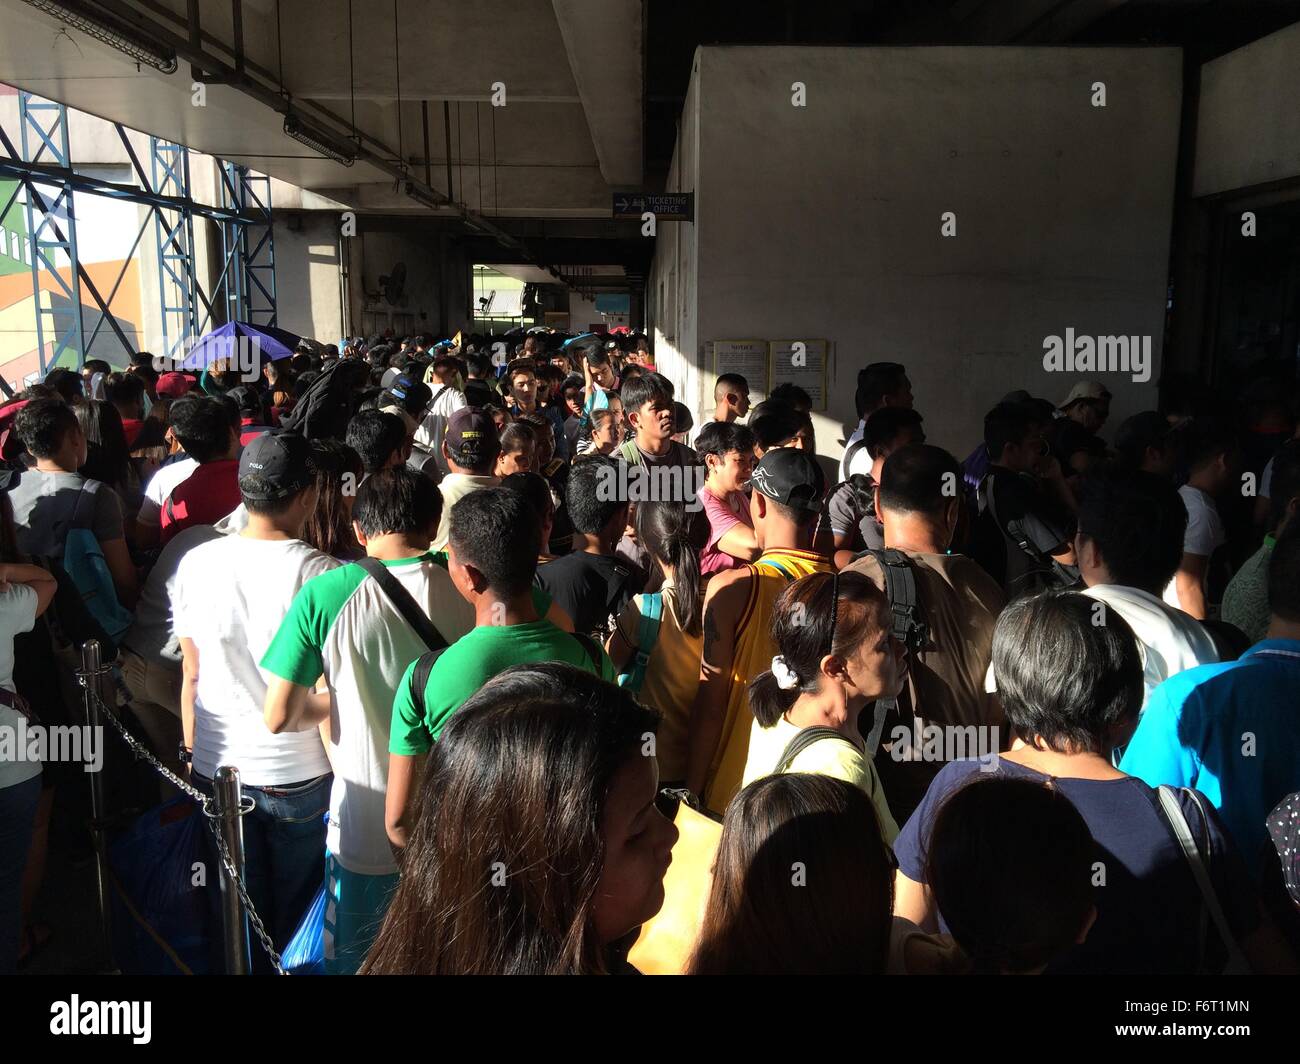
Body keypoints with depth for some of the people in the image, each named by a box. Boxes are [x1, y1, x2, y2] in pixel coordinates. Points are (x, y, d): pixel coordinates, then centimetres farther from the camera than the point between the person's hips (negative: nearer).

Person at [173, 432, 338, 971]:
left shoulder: (196, 563, -6)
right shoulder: (320, 573, -17)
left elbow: (191, 676, 3)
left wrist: (192, 755, 16)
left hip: (217, 769, 3)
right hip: (299, 773, -3)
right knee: (295, 912, 17)